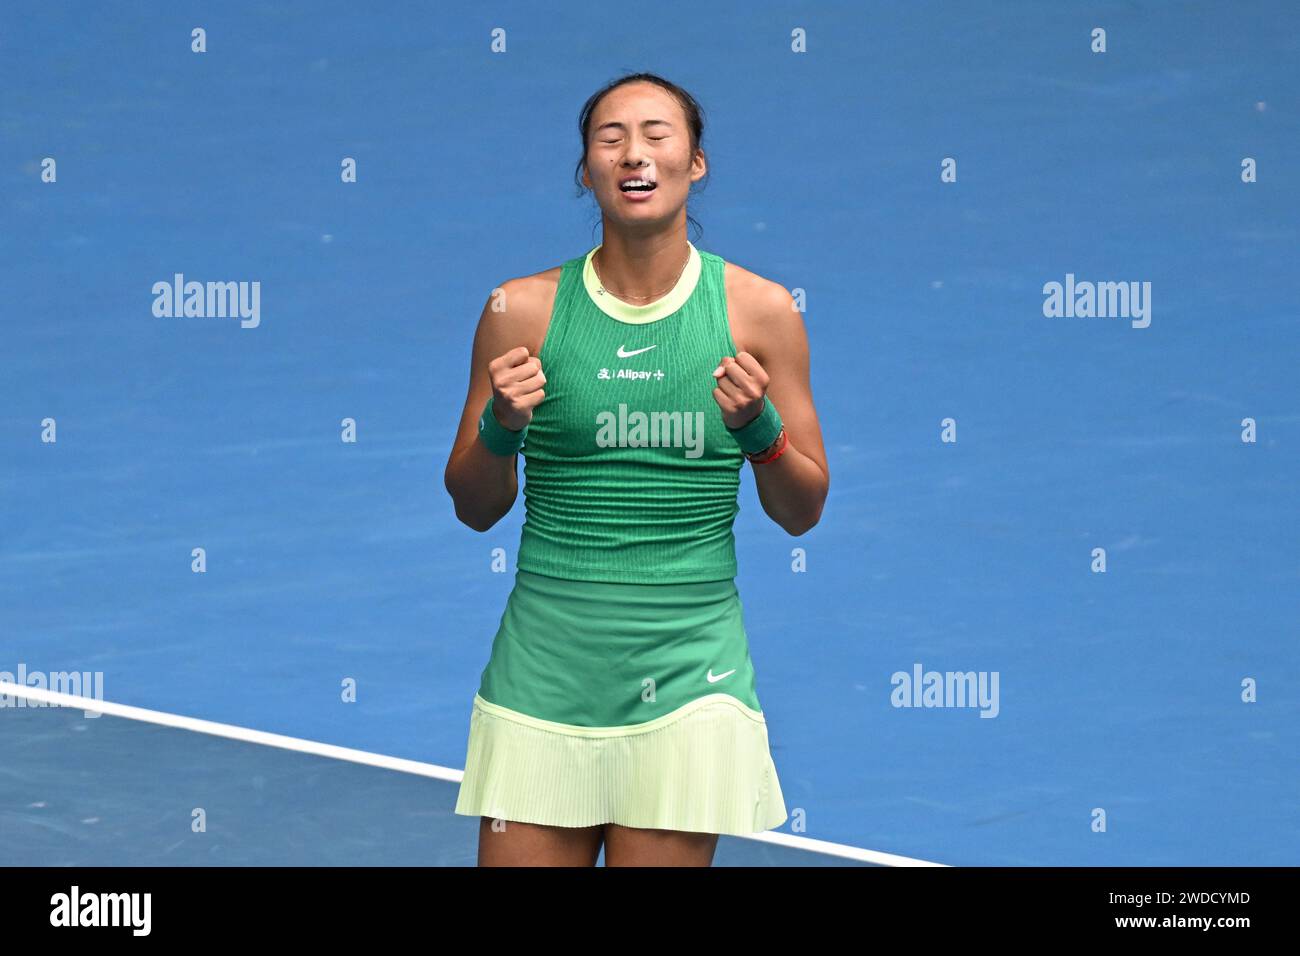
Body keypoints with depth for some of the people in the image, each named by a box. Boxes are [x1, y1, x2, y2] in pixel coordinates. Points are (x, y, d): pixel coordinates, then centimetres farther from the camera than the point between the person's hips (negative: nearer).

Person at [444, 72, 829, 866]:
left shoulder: (758, 309, 0)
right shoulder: (524, 309, 0)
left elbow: (802, 513, 6)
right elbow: (475, 510, 8)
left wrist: (758, 426, -13)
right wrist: (499, 427, -12)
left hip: (689, 671, 0)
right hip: (544, 671, 0)